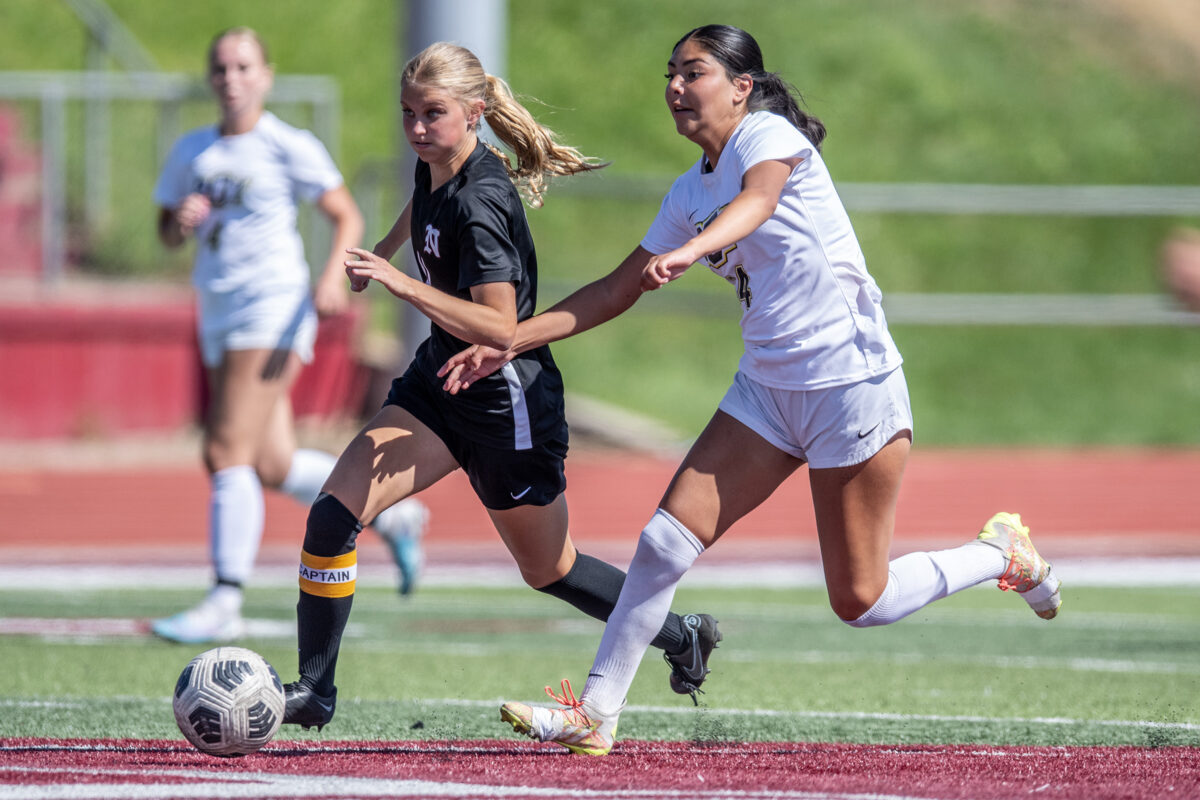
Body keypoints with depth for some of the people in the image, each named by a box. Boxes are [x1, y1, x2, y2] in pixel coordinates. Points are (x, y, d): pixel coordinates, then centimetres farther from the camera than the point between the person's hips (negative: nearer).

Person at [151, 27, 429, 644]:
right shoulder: (191, 152, 13)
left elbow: (347, 216, -2)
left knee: (228, 454, -15)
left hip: (273, 308, -7)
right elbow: (166, 233, 20)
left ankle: (224, 605, -15)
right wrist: (181, 222, -4)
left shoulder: (287, 147, -4)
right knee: (274, 467, 8)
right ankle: (392, 514, 29)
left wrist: (333, 276, -19)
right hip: (218, 315, 7)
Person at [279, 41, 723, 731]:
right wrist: (383, 250, 44)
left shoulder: (481, 202, -26)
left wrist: (403, 284, -40)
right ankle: (314, 692, -6)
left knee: (549, 572, 13)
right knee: (334, 512, -11)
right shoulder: (436, 167, -1)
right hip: (439, 386, 7)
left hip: (507, 402, -7)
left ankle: (683, 636, 37)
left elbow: (499, 328, -32)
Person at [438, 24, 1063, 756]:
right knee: (667, 539, -7)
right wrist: (506, 342, 10)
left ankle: (1002, 552, 20)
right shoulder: (691, 192, 11)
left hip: (850, 380, -7)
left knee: (860, 603, -3)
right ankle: (595, 716, -1)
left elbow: (756, 201, -34)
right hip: (768, 387, 7)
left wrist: (689, 251, -55)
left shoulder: (768, 134, -11)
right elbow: (616, 292, 18)